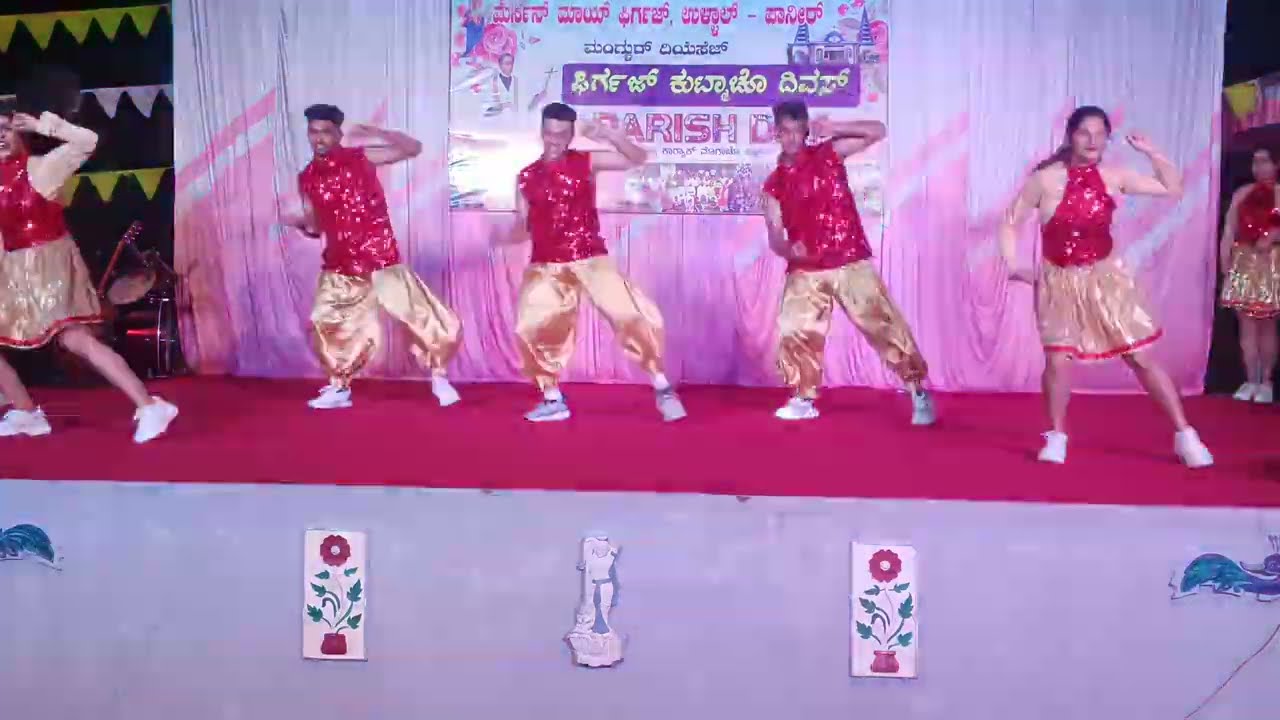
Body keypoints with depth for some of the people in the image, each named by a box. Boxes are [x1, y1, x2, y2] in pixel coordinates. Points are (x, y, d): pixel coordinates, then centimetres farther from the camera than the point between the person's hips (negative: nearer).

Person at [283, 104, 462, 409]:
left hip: (381, 261, -4)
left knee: (426, 318, -7)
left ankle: (439, 376, 15)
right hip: (340, 268, 4)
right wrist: (301, 223, -10)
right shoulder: (307, 178, 7)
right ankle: (339, 388, 26)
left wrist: (377, 133, -22)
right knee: (327, 327, 6)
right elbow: (316, 226, 13)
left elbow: (413, 148, -10)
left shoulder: (360, 158, -4)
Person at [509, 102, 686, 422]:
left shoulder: (587, 162, 0)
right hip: (546, 266, 3)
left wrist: (608, 135, -21)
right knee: (531, 329, -2)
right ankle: (553, 400, 18)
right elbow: (522, 228, 7)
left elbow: (637, 158, -7)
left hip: (591, 259, -2)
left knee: (633, 316, -12)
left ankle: (663, 388, 3)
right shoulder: (526, 177, 5)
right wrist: (509, 235, -16)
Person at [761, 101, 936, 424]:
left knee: (884, 325, -3)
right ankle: (804, 400, 14)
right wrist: (787, 249, -24)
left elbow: (877, 131, -1)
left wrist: (835, 128, -14)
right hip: (806, 270, 2)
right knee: (792, 331, -4)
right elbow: (774, 236, 0)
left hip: (851, 262, -2)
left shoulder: (829, 153, 3)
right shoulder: (773, 185, 5)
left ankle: (920, 393, 6)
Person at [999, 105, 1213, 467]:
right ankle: (1056, 436, 14)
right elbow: (1010, 223, -3)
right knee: (1058, 361, -10)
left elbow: (1173, 189, 5)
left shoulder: (1114, 178, -2)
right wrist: (1012, 264, -13)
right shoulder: (1045, 179, -10)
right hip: (1060, 282, -2)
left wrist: (1151, 152, -3)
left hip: (1105, 277, 2)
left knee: (1142, 357, 1)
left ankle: (1185, 435, 12)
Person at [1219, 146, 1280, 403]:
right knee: (1246, 324, 2)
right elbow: (1229, 230, 9)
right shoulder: (1242, 193, 12)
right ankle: (1250, 381, 7)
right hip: (1243, 263, 3)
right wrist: (1224, 260, 1)